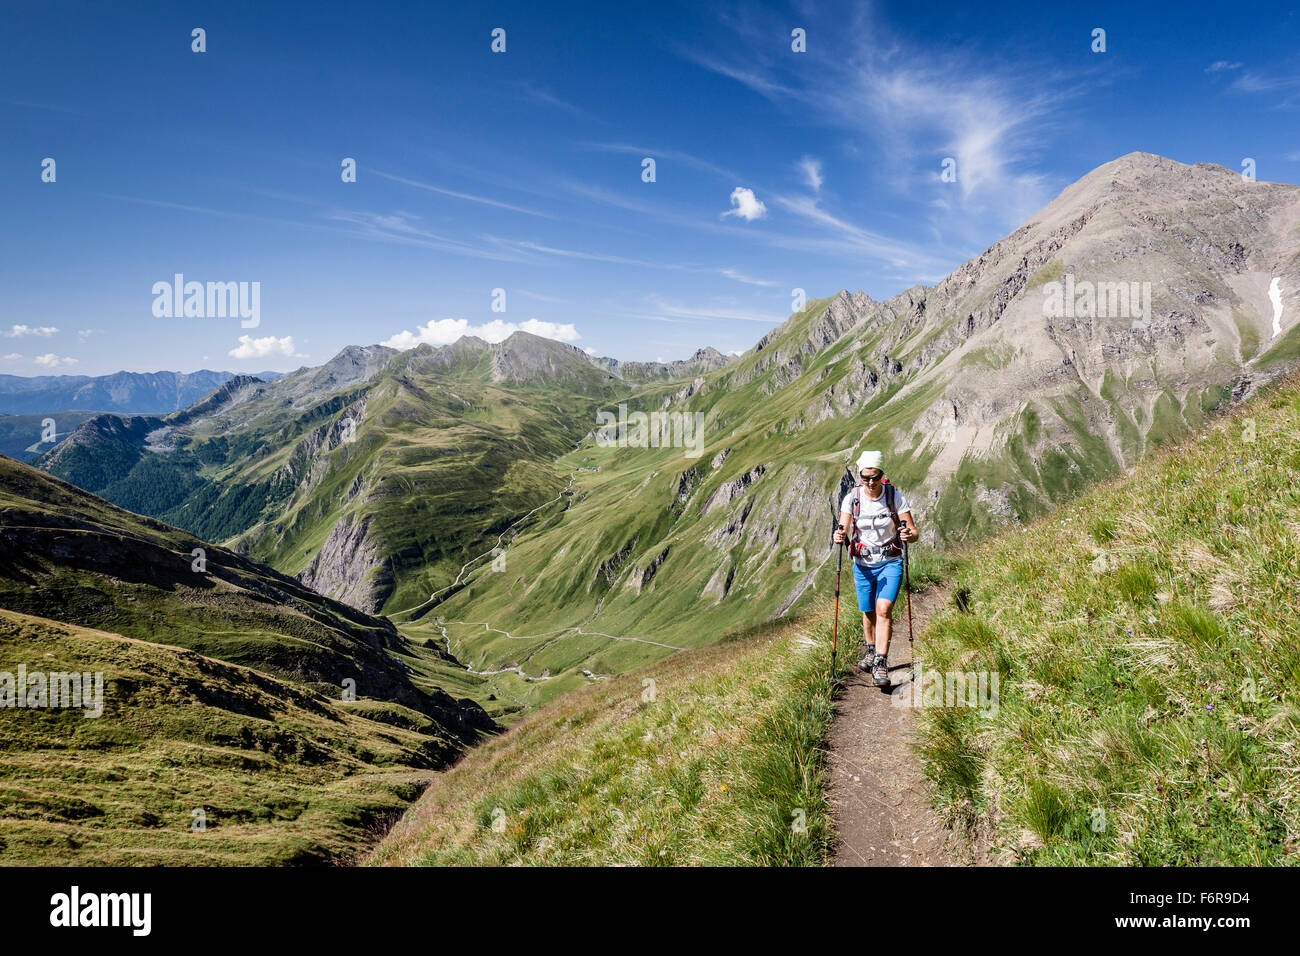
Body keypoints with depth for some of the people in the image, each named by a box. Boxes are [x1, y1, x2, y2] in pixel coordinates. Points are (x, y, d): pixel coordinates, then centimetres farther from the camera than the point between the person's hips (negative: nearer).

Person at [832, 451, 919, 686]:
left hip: (890, 563, -2)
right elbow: (843, 532, -9)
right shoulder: (852, 499, -7)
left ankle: (881, 664, -16)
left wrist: (910, 535, -32)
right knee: (868, 612, 13)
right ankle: (871, 651, 39)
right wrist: (840, 537, -33)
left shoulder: (896, 497, -10)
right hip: (863, 564, 2)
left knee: (883, 610, -18)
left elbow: (914, 533, -9)